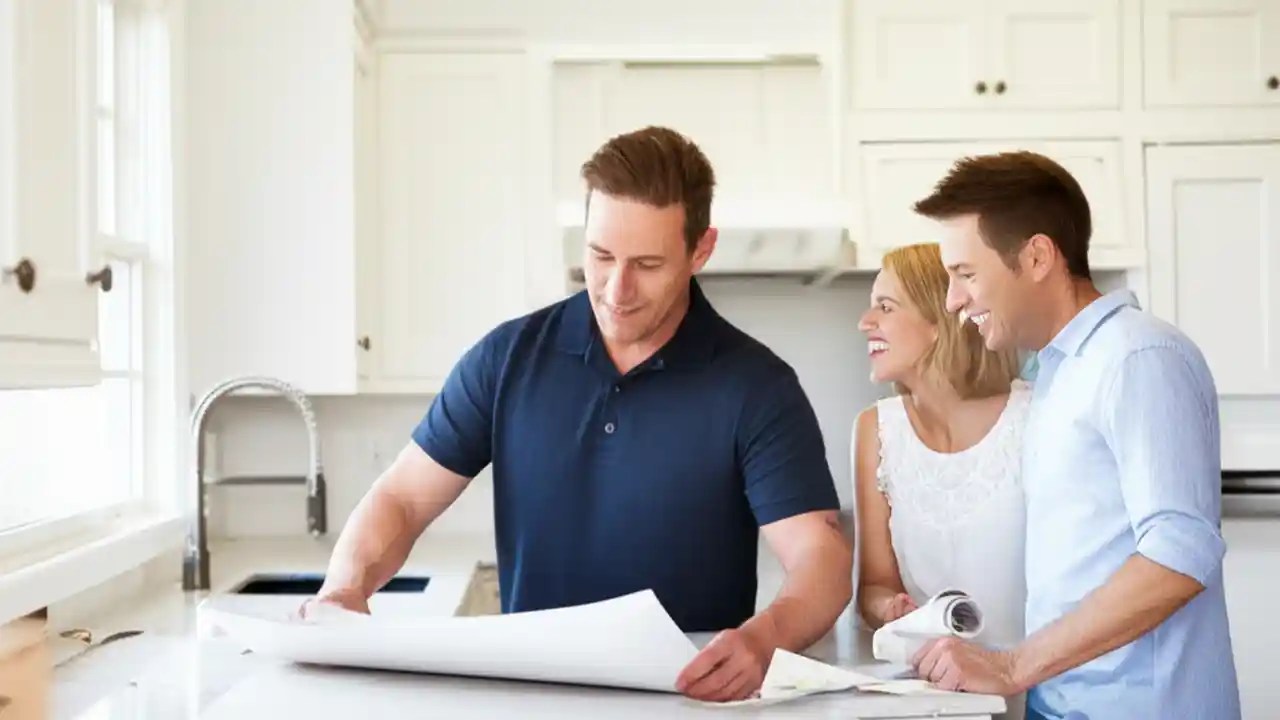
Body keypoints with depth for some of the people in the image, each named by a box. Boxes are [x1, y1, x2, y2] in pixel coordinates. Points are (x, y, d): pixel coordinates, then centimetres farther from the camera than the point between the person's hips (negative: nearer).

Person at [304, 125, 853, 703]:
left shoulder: (756, 387, -7)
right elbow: (402, 498, 2)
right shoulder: (508, 358, 0)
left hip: (693, 693, -2)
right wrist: (346, 587, -18)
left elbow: (822, 560, -14)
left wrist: (762, 638, -36)